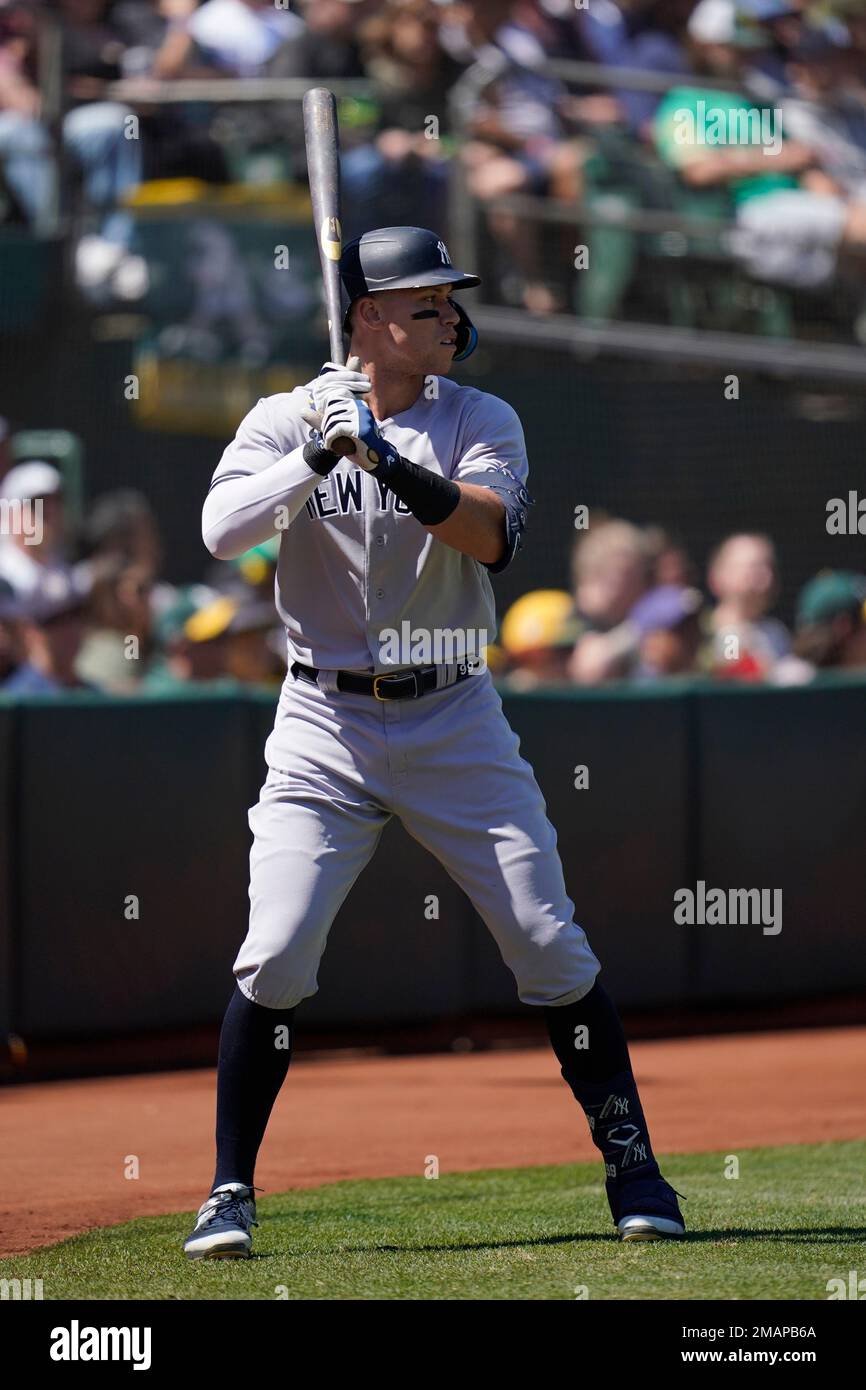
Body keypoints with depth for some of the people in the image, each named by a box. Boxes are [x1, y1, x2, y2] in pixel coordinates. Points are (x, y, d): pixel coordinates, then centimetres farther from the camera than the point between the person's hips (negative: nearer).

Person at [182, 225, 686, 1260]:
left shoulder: (481, 422, 1)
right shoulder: (286, 420, -1)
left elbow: (490, 531, -18)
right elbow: (221, 531, -17)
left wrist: (384, 457, -29)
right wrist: (320, 454, -27)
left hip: (454, 720, 1)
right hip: (325, 723, -1)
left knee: (551, 946, -2)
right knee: (275, 958, -10)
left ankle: (630, 1166, 11)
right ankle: (230, 1192, 2)